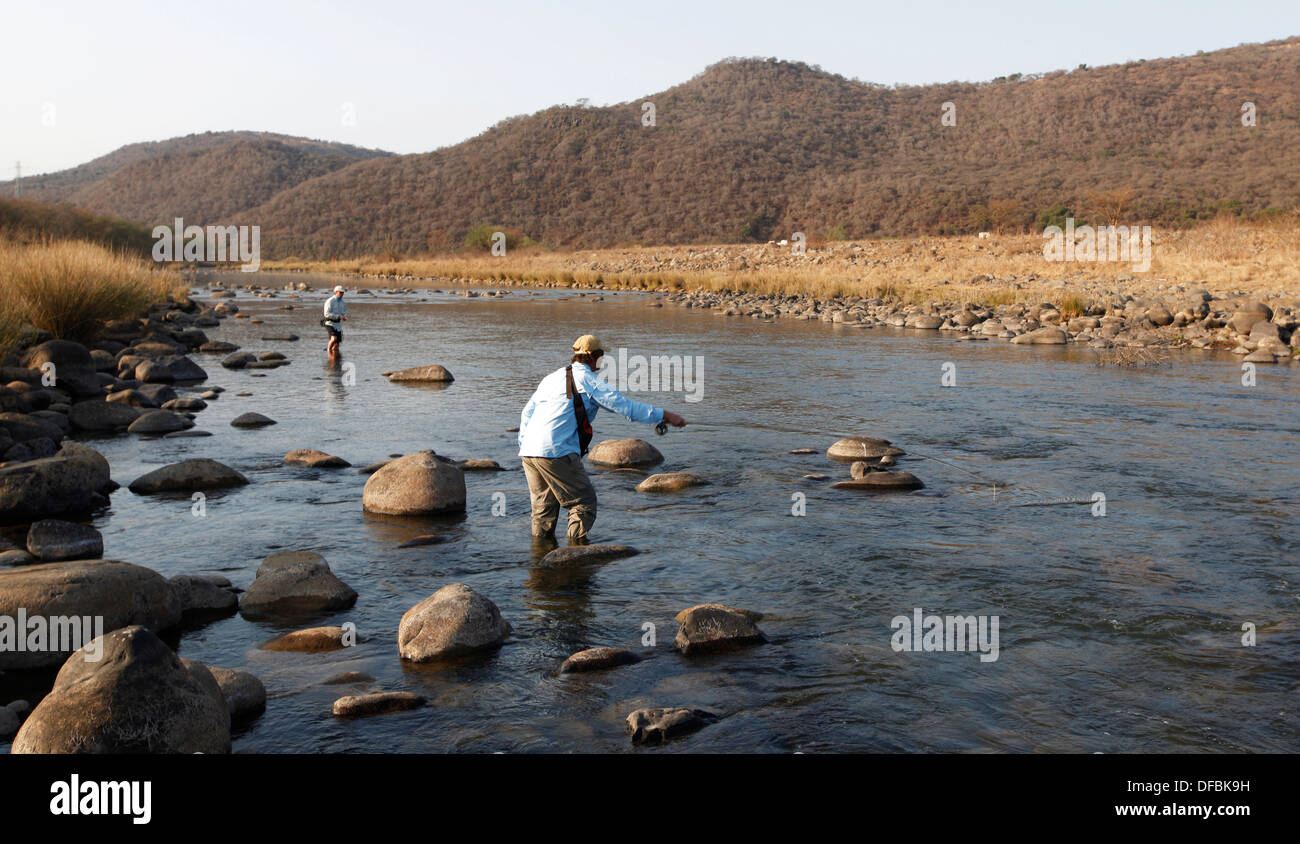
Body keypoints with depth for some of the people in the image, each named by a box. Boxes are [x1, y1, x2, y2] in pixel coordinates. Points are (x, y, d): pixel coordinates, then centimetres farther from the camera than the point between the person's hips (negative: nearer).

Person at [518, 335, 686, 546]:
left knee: (543, 508, 15)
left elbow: (527, 413, 23)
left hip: (529, 450, 8)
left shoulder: (552, 377, 23)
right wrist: (664, 415, -2)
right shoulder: (587, 379, 0)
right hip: (556, 452, -8)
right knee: (584, 501, 4)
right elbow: (624, 405, -6)